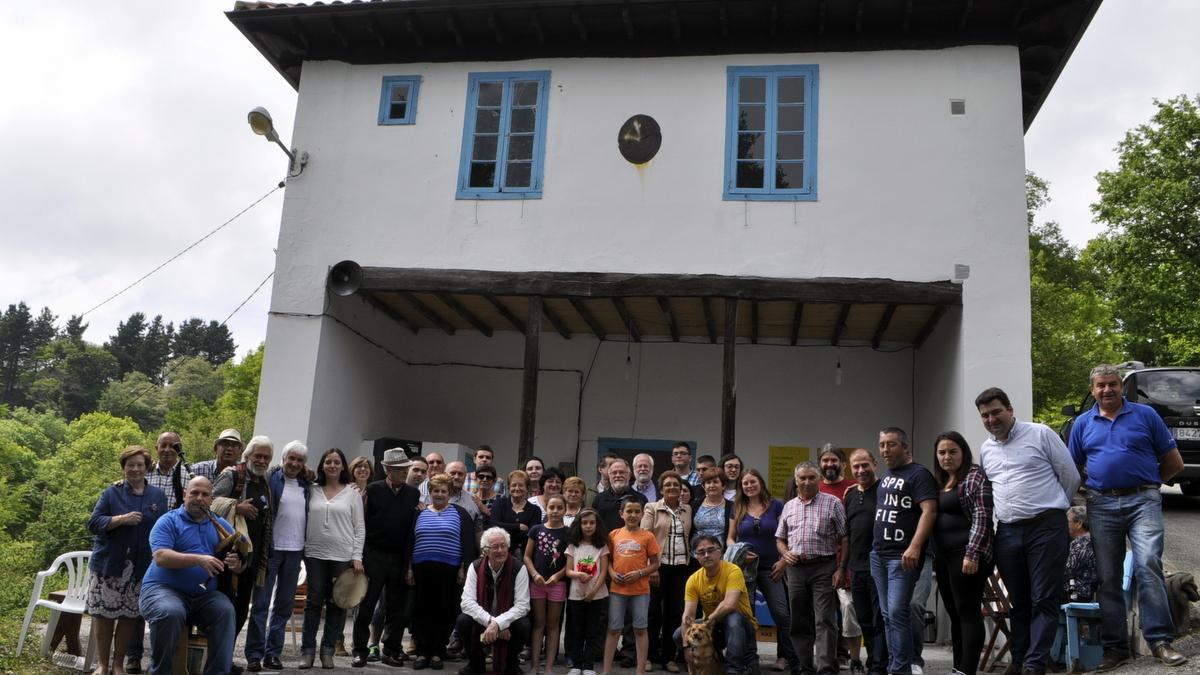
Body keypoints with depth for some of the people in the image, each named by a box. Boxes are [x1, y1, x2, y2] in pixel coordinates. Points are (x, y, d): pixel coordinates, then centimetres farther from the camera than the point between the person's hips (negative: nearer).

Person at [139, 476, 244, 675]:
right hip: (164, 589, -3)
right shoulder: (168, 522, 2)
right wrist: (198, 559, -26)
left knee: (226, 611, -25)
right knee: (170, 613, -34)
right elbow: (160, 557, -14)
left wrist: (235, 563, -14)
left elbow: (239, 565, 12)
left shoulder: (221, 525, 15)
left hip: (205, 595, 3)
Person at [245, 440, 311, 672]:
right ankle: (254, 654, 6)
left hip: (295, 551, 5)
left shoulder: (306, 484, 11)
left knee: (284, 604, 9)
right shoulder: (271, 479, -5)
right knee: (261, 603, 1)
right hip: (272, 548, -5)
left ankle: (272, 653, 18)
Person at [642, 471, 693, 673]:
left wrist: (691, 560, 3)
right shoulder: (652, 508, 0)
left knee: (676, 612, 5)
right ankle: (649, 655, 12)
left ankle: (669, 656, 14)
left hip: (681, 567, 3)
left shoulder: (688, 510, 12)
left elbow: (690, 537, 14)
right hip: (658, 566, -3)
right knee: (654, 611, 1)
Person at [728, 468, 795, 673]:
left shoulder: (776, 506, 1)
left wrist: (784, 560, -9)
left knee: (781, 614, -6)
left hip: (771, 569, -2)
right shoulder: (738, 509, 9)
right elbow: (730, 538, 11)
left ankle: (789, 656, 8)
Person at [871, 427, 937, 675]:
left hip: (902, 556, -8)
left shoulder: (918, 474, -6)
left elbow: (929, 511, -16)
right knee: (887, 615, 10)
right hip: (878, 554, 8)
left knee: (898, 613, -12)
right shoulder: (885, 477, 18)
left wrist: (915, 547, -26)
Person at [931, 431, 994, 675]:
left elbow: (982, 517, -13)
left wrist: (972, 553, -20)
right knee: (954, 614, 9)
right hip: (943, 557, 8)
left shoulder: (975, 476, -4)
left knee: (968, 612, -8)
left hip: (967, 556, -8)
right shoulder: (939, 482, 19)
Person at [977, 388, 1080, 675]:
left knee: (1044, 600, -6)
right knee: (1018, 602, 10)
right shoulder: (985, 449, 14)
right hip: (1007, 531, 5)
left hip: (1046, 527, -5)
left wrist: (1050, 506, 10)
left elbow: (1070, 476, 2)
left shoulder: (1040, 434, -2)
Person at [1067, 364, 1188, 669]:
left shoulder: (1145, 414, 5)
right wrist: (1094, 489, 8)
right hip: (1101, 507, 3)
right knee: (1108, 577, 4)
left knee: (1148, 566, -17)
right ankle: (1115, 646, 10)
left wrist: (1145, 483, 9)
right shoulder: (1083, 423, 12)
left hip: (1143, 501, -2)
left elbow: (1174, 463, 8)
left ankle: (1160, 640, -11)